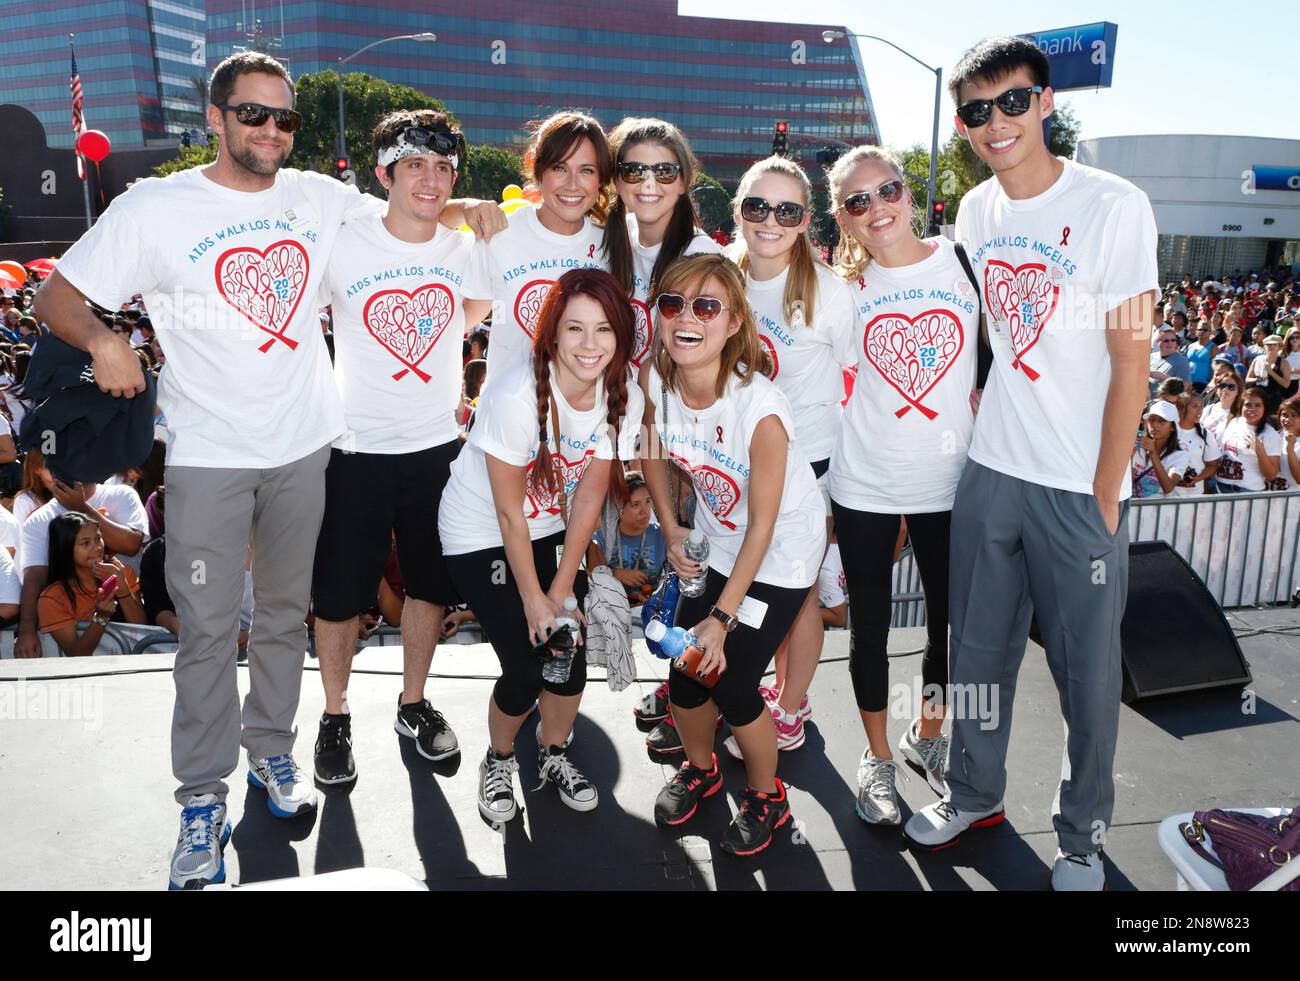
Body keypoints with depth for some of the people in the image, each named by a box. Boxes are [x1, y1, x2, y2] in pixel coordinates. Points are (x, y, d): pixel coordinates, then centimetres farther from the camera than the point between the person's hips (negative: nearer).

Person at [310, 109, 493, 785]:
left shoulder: (464, 249, -2)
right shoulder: (344, 246, -11)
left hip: (438, 446, 3)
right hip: (356, 450, -3)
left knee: (430, 584, 14)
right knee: (340, 594, 7)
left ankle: (413, 705, 35)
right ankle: (335, 716, 29)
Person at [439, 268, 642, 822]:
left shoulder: (623, 398, -14)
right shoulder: (517, 395, -30)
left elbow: (589, 496, -7)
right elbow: (509, 512, -22)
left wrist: (562, 590, -9)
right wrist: (534, 599, -15)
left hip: (553, 531, 5)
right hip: (480, 538, -4)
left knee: (570, 655, -1)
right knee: (525, 667, -9)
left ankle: (554, 757, 30)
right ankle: (498, 762, 23)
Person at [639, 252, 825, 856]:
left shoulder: (760, 409, -33)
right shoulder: (652, 381, -18)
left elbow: (762, 526, -23)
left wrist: (723, 617, -19)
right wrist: (672, 531, 3)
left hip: (781, 551, -5)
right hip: (714, 539, 5)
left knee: (732, 683, -6)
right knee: (685, 673, 4)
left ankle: (765, 796, 25)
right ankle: (699, 769, 38)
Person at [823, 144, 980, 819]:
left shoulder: (962, 262, 0)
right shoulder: (842, 288, 0)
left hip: (949, 482, 1)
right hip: (865, 485, -1)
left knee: (952, 619, 13)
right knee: (870, 625, 9)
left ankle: (928, 734, 39)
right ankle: (877, 756, 30)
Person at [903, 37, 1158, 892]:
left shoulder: (1115, 207, -10)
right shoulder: (976, 212, 6)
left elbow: (1131, 362, -10)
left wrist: (1103, 498, -11)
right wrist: (979, 425, 8)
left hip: (1082, 487, -4)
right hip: (991, 471, 5)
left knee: (1087, 667, 7)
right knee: (979, 648, 14)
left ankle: (1084, 834, 28)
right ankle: (975, 793, 35)